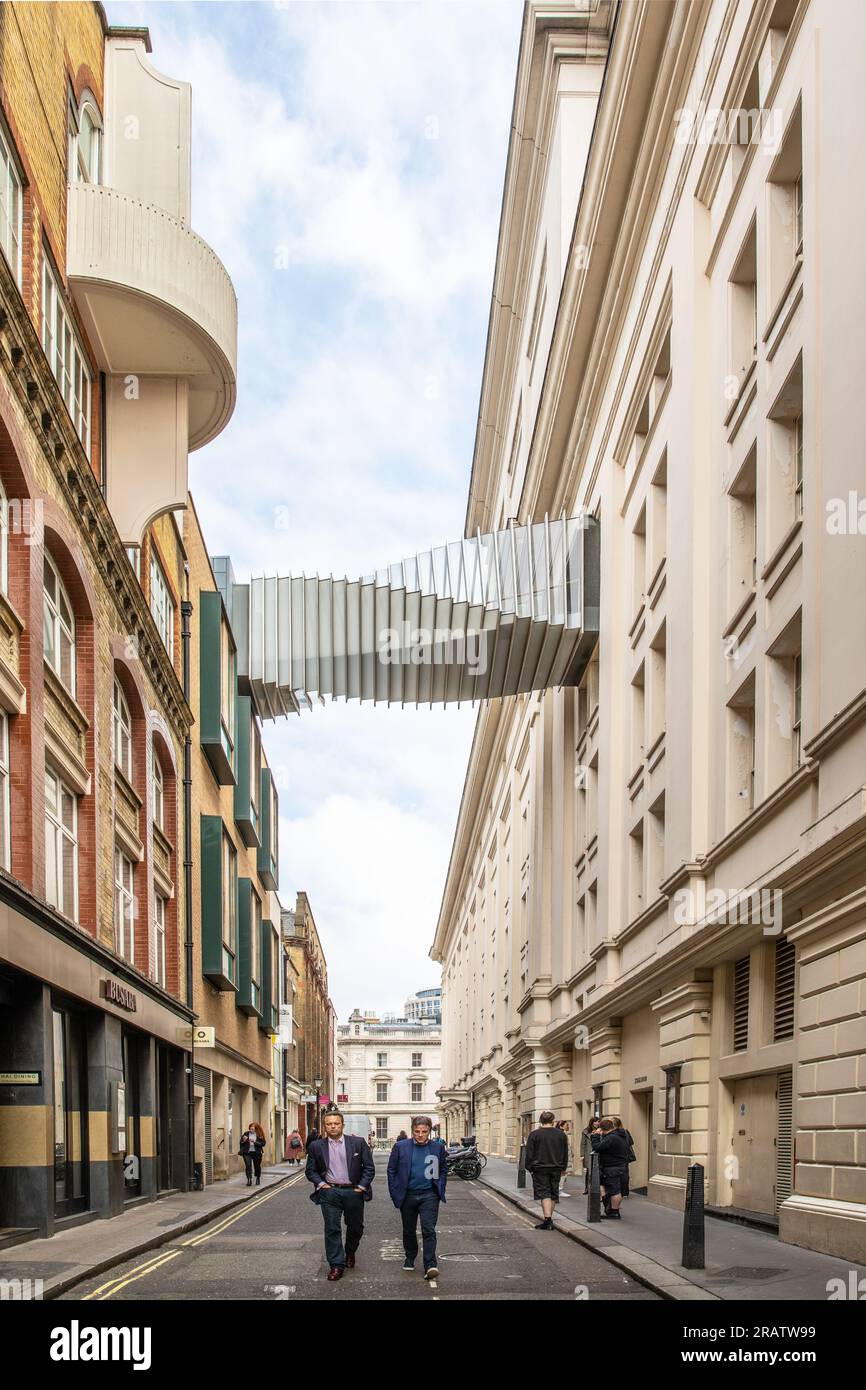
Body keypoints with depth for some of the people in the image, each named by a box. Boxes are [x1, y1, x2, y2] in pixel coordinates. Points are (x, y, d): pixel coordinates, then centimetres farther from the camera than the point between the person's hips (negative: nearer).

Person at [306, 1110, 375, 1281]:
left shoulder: (358, 1143, 0)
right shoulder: (316, 1146, 3)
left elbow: (369, 1167, 2)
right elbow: (311, 1170, 9)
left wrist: (362, 1186, -6)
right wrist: (320, 1183, -6)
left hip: (353, 1191, 0)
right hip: (329, 1192, 0)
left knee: (356, 1228, 12)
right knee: (332, 1229, -3)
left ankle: (350, 1253, 38)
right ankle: (336, 1265, 4)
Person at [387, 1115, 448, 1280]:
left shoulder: (438, 1147, 1)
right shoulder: (401, 1147, -2)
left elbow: (443, 1170, 12)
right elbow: (391, 1170, 3)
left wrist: (440, 1190, 3)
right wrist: (395, 1194, -2)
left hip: (429, 1195, -1)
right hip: (408, 1195, 1)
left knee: (429, 1231, -10)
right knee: (409, 1230, 14)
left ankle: (430, 1265, -12)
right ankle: (410, 1258, 34)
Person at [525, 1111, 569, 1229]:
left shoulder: (534, 1134, -7)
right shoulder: (561, 1134, 3)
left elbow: (529, 1153, -4)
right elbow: (565, 1153, 11)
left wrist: (529, 1167, 6)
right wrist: (563, 1167, 20)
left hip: (540, 1168, -3)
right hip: (556, 1168, 3)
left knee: (544, 1193, -5)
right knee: (553, 1193, 14)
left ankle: (547, 1219, -17)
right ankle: (548, 1217, 21)